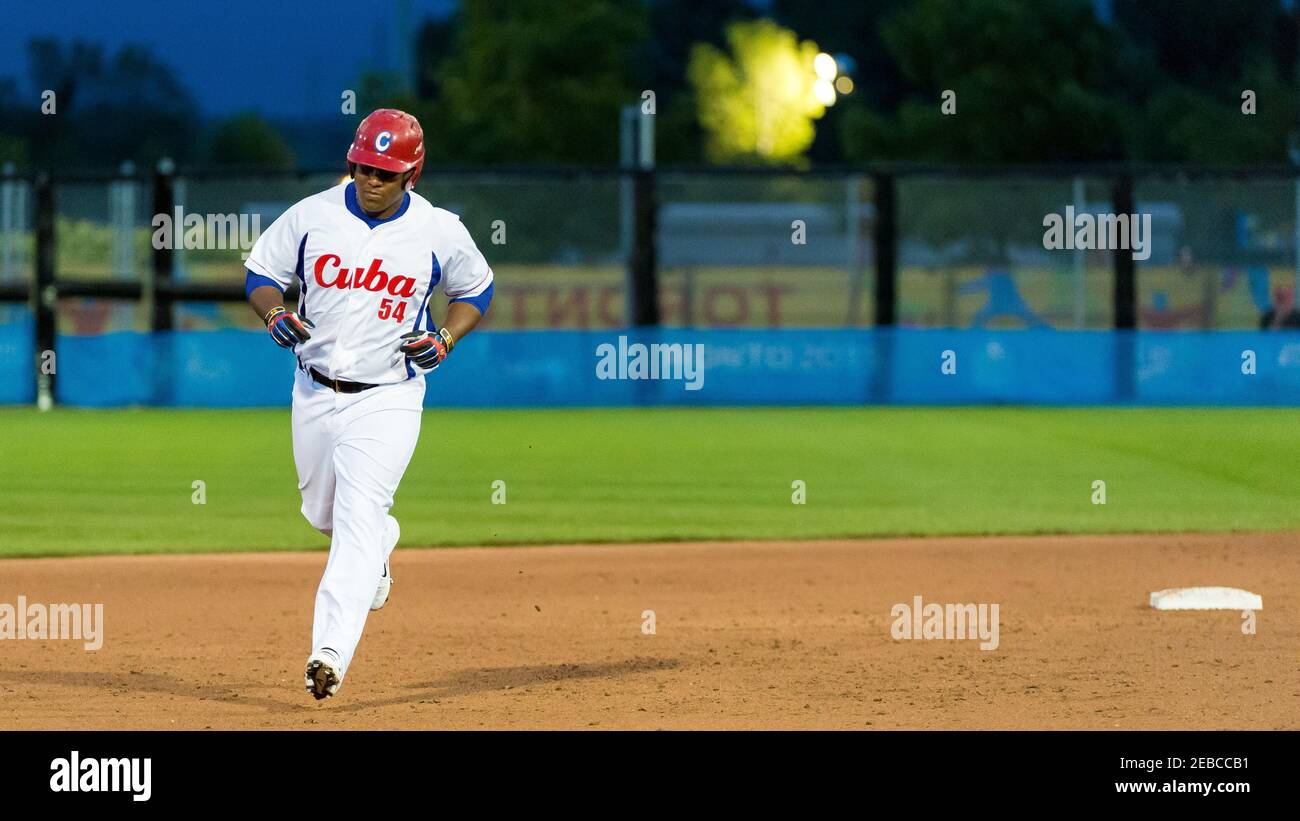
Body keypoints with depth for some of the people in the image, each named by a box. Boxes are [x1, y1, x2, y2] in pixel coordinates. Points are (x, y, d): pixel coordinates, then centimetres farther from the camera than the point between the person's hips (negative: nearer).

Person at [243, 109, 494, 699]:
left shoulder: (438, 230, -7)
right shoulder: (312, 215, -5)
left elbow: (476, 291, 10)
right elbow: (261, 273, 6)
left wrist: (444, 339, -8)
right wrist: (275, 314, -16)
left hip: (388, 400, -4)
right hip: (315, 394, 4)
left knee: (359, 518, -18)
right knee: (323, 513, 17)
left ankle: (331, 652, -26)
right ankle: (380, 547, 53)